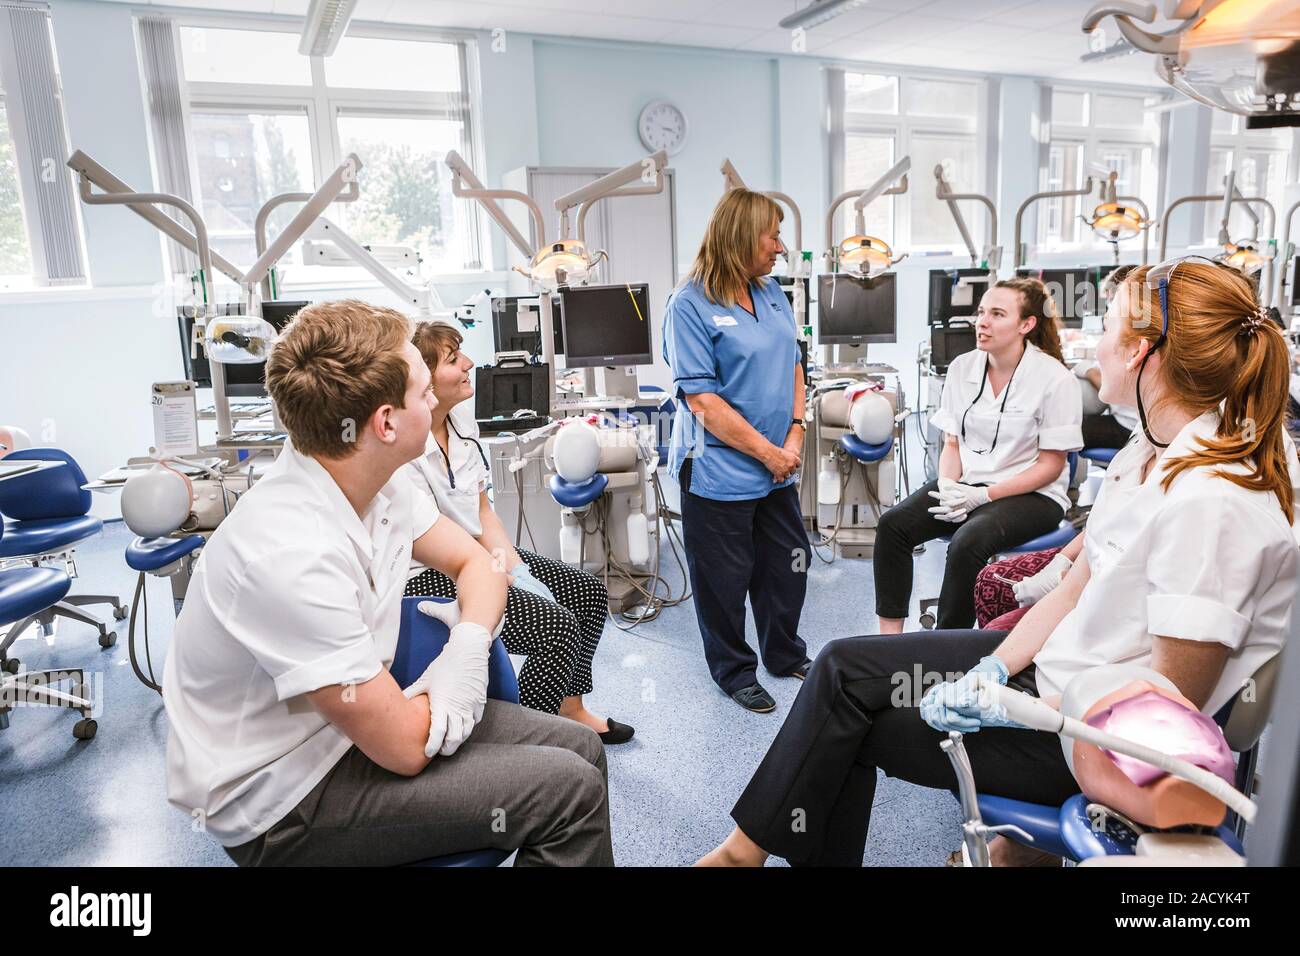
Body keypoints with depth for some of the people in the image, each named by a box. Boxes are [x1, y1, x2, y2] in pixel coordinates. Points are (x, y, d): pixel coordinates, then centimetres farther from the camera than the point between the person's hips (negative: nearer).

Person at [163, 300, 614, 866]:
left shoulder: (372, 481, -7)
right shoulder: (295, 554, -33)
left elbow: (476, 562, 6)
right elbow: (405, 746, -27)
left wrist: (468, 646, -15)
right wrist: (455, 676, -8)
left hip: (344, 725, 8)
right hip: (280, 802, -8)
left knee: (579, 748, 5)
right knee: (570, 789, -15)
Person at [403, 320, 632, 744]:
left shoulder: (461, 417, 1)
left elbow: (482, 510, 5)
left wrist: (517, 568, -6)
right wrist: (507, 578, -16)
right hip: (427, 578, -9)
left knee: (590, 593, 7)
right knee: (558, 626, -22)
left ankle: (571, 710, 24)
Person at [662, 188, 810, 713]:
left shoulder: (772, 294, 8)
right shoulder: (690, 305, -15)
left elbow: (793, 365, 13)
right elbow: (702, 399, -19)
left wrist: (795, 434, -2)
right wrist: (768, 452, -16)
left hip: (777, 469, 7)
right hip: (721, 470, -7)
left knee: (788, 565, 18)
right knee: (726, 578, 8)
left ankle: (786, 656, 40)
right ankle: (734, 671, 29)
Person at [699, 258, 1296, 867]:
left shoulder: (1210, 502, -28)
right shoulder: (1150, 453, 1)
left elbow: (1172, 699, -24)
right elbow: (1077, 588, 5)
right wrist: (993, 670, -5)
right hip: (1053, 662, 8)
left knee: (846, 722, -4)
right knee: (845, 666, 2)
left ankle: (748, 849, 22)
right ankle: (751, 846, 17)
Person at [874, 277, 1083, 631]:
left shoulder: (1054, 379, -10)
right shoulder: (962, 367, 6)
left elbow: (1051, 464, -8)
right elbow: (952, 443, 10)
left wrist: (983, 496, -18)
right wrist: (948, 487, -11)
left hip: (1032, 495, -5)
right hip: (967, 483, 5)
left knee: (967, 543, -33)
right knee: (893, 524, -18)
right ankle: (889, 638, -15)